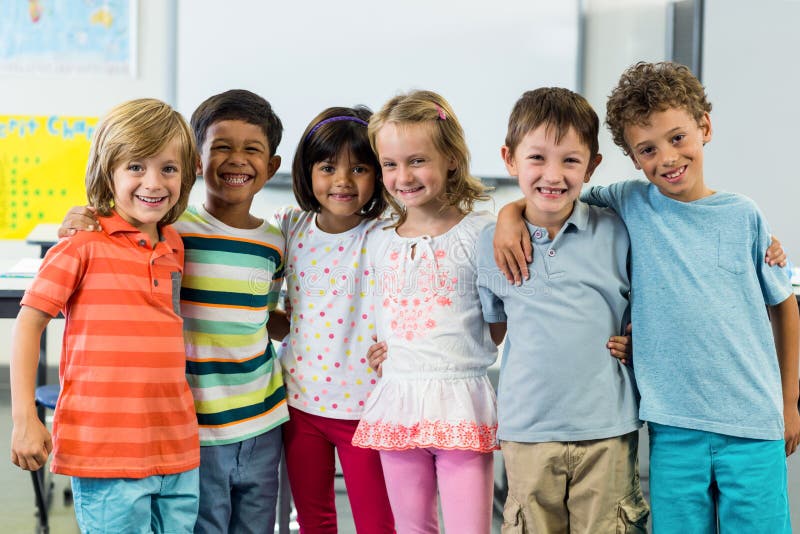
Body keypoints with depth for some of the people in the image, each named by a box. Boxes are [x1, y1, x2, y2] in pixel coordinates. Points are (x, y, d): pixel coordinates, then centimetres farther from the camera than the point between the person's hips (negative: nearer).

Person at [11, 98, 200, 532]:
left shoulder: (175, 247, 11)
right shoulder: (84, 244, -6)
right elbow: (29, 323, -4)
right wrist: (24, 418, -9)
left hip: (178, 451, 6)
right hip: (106, 451, -6)